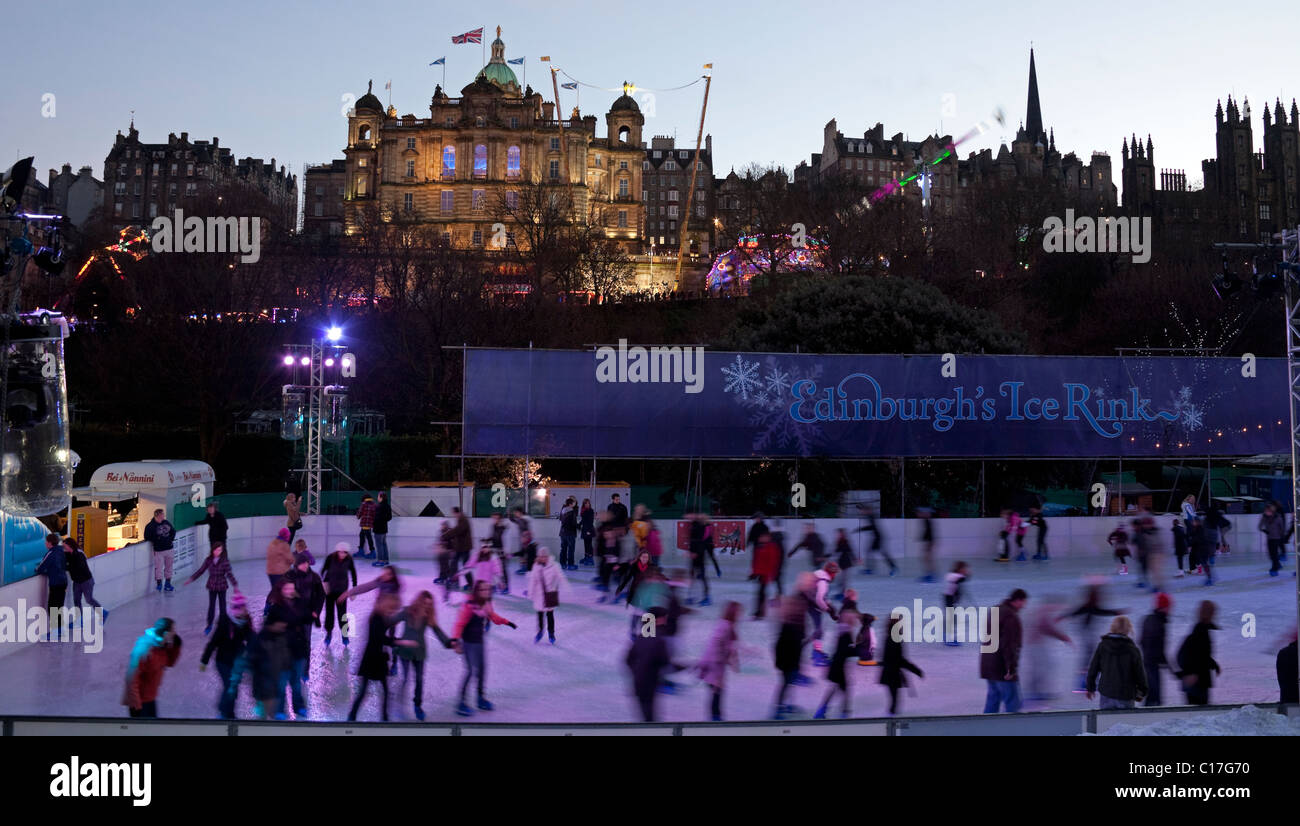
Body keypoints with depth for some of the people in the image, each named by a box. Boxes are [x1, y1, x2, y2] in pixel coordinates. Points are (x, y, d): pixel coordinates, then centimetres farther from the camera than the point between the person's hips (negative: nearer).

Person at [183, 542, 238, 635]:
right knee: (211, 606, 5)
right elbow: (200, 571, 6)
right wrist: (191, 579, 5)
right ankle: (209, 625, 20)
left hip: (222, 586, -2)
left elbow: (229, 574, -14)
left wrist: (235, 585, -23)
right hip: (212, 586, 2)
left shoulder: (225, 561, -12)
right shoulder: (208, 560, -4)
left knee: (222, 606, 7)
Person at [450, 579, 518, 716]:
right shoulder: (469, 606, -23)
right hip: (469, 643, -8)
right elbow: (459, 624, -23)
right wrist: (455, 640, -31)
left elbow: (494, 617, 21)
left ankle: (481, 698, 31)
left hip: (480, 642, 8)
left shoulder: (487, 605, 1)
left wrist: (507, 622, 27)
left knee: (482, 669, 15)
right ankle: (461, 703, -3)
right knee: (471, 671, -11)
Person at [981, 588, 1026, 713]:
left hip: (988, 664, 9)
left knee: (993, 696, 17)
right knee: (1013, 702, -3)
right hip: (1002, 667, -9)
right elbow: (1009, 645, -23)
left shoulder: (995, 610, 12)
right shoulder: (1011, 617, -19)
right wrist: (1011, 668, -21)